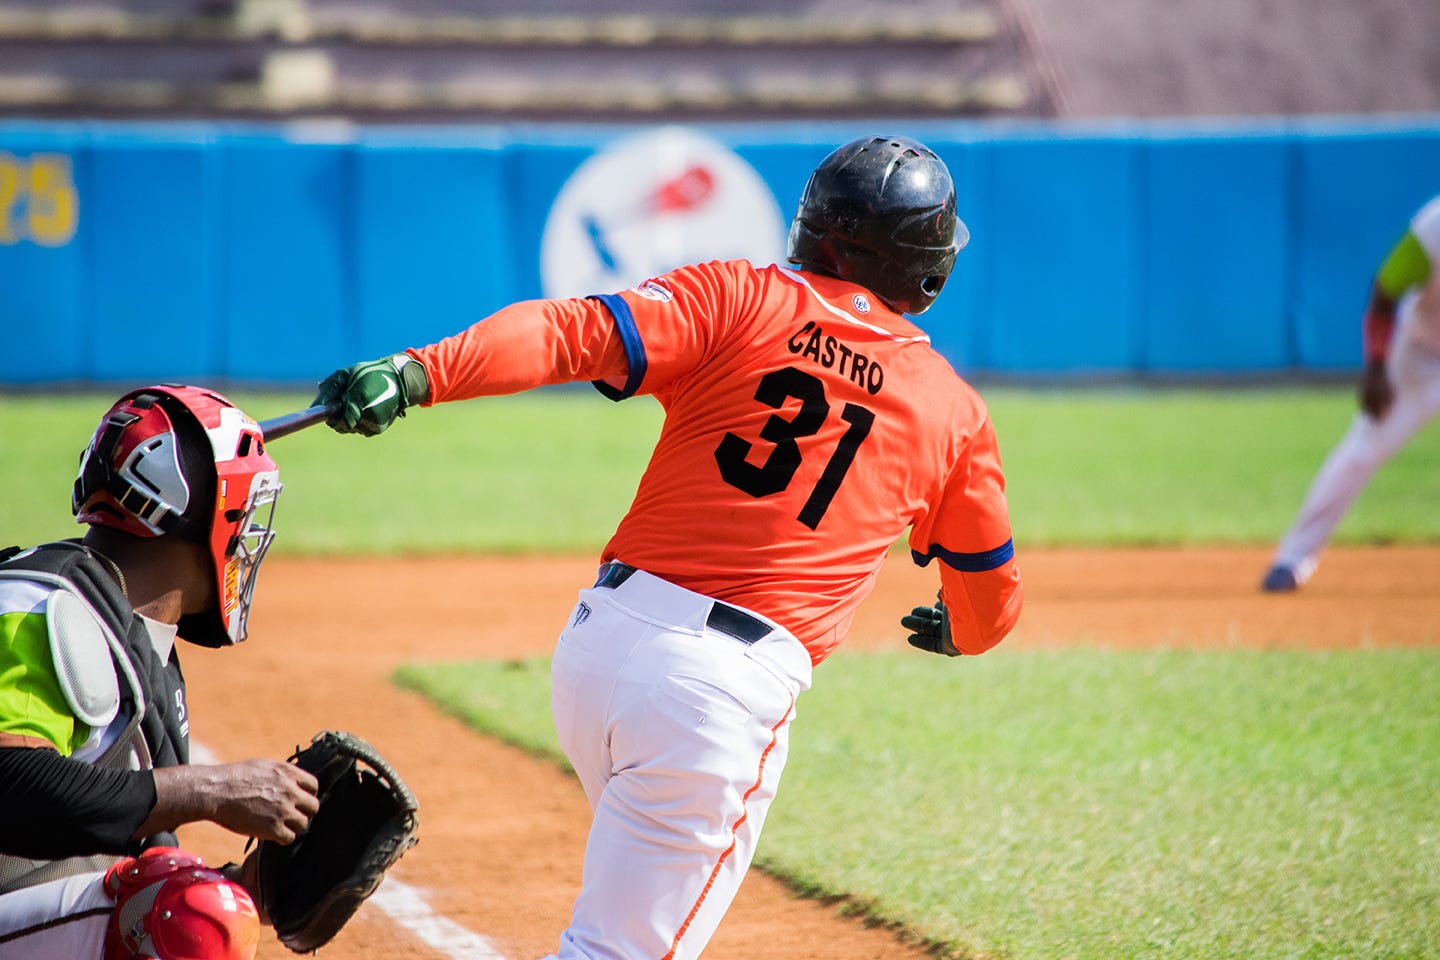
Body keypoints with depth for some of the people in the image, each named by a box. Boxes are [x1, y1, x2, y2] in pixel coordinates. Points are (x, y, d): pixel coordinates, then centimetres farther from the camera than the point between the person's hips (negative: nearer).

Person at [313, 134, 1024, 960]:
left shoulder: (740, 299, 6)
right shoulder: (955, 414, 9)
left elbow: (572, 332, -10)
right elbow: (991, 605, 21)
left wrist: (416, 375, -21)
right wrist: (951, 630, 45)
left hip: (597, 640, 3)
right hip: (729, 685, -3)